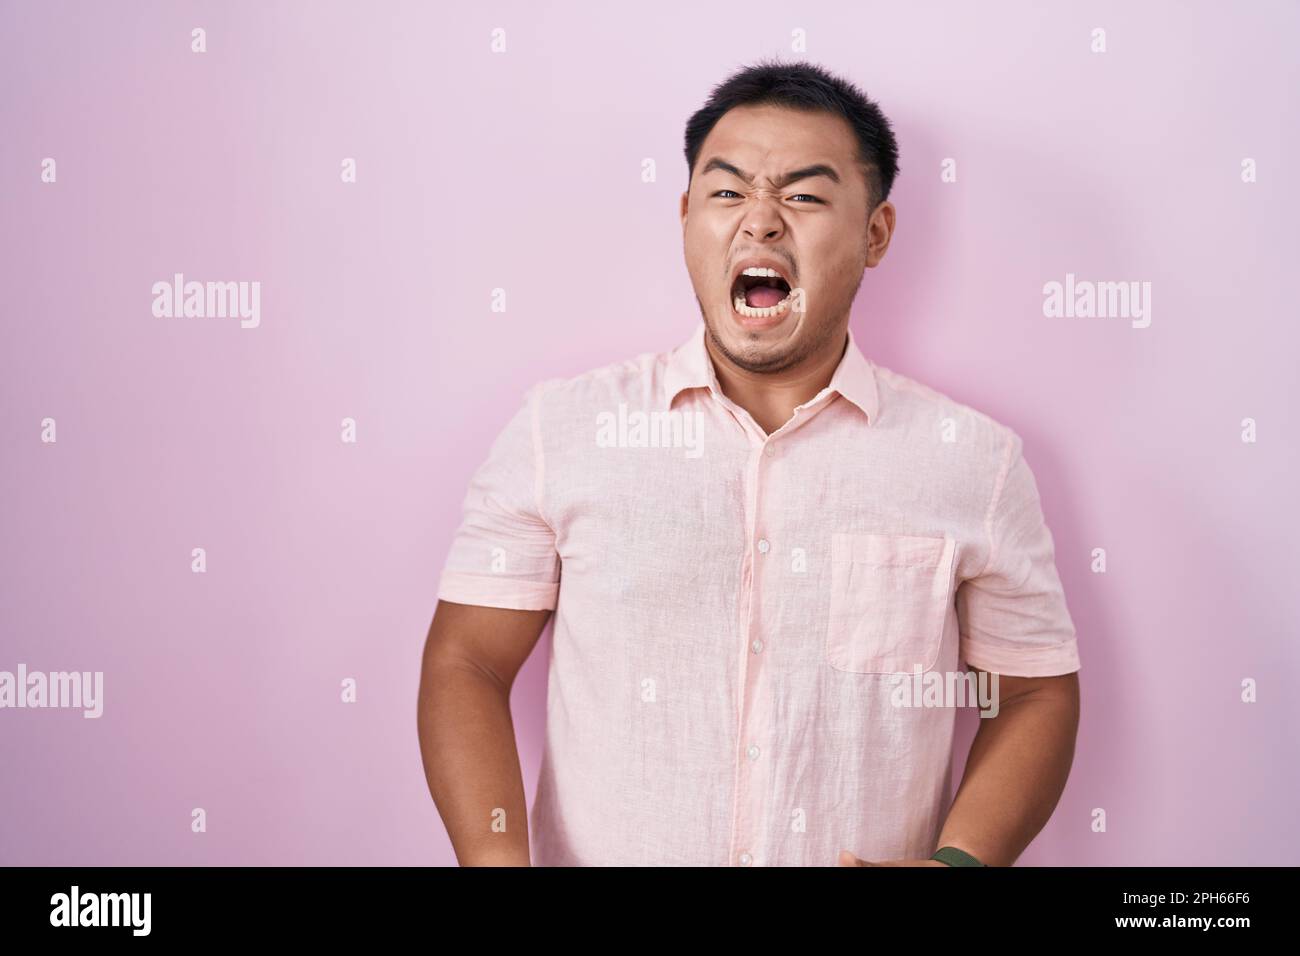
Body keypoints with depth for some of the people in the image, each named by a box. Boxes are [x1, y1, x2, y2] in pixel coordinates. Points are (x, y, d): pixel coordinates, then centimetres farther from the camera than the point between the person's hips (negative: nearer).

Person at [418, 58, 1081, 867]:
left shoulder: (977, 461, -3)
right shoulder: (559, 430, -4)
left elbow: (1035, 693, 2)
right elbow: (468, 663, -3)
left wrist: (960, 859, -14)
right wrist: (498, 857, -17)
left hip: (882, 851, 1)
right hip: (597, 850, 0)